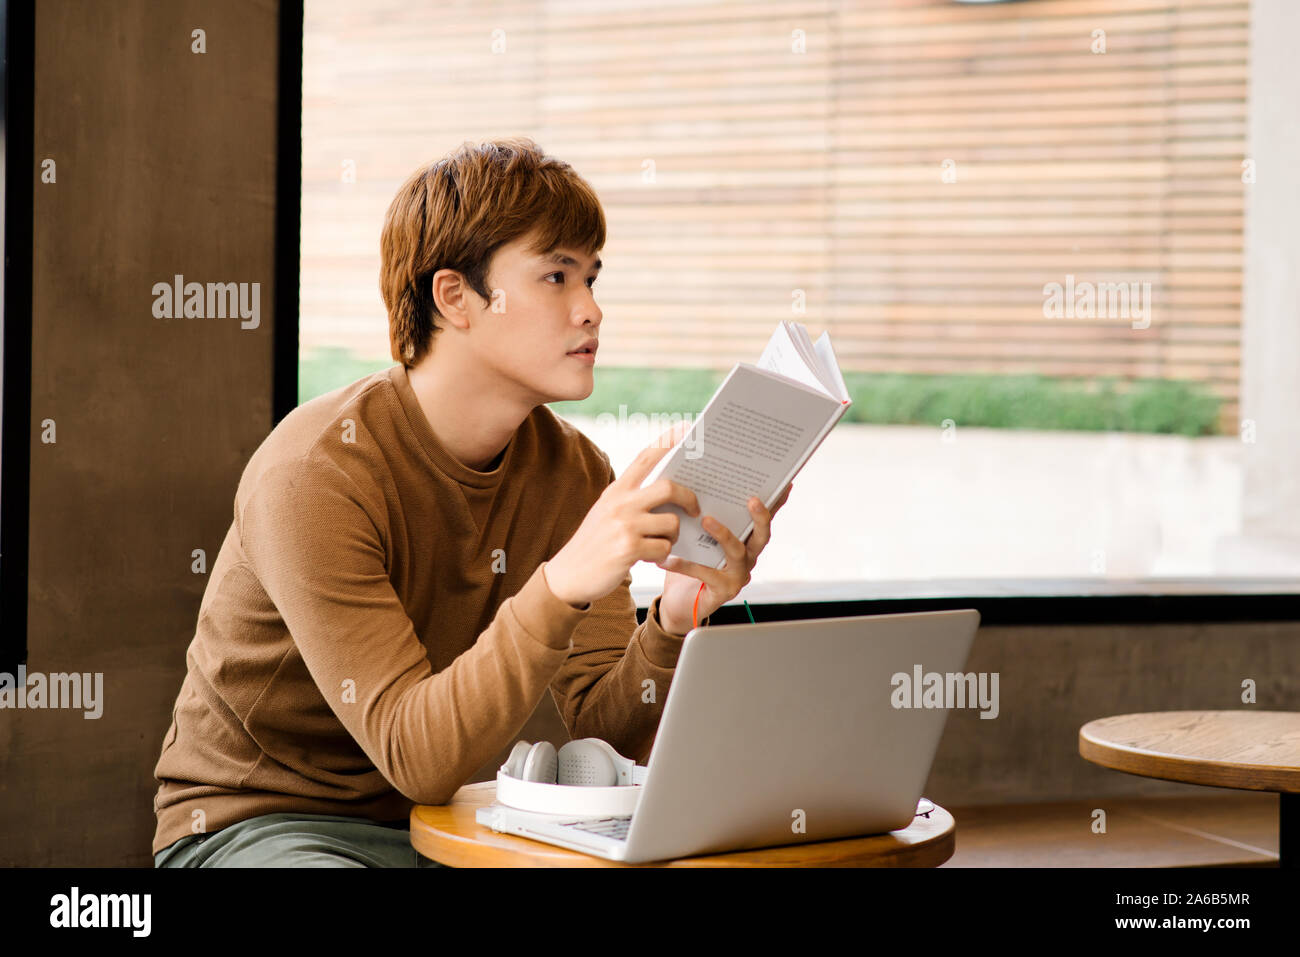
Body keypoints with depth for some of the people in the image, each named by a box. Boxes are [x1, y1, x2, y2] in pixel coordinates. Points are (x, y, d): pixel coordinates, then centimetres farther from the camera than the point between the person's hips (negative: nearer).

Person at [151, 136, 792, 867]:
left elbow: (606, 735, -6)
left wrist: (674, 621, -25)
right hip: (257, 825, -5)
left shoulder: (573, 474, -1)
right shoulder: (316, 475, -21)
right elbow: (417, 757, -27)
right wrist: (561, 585, -39)